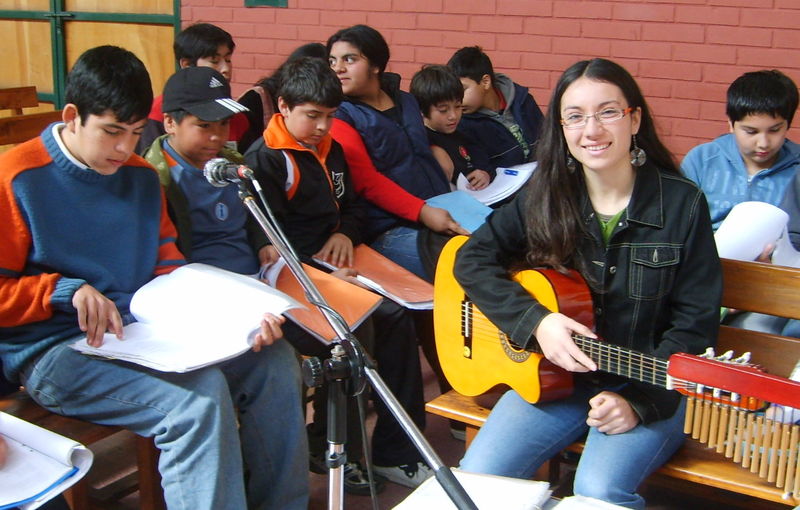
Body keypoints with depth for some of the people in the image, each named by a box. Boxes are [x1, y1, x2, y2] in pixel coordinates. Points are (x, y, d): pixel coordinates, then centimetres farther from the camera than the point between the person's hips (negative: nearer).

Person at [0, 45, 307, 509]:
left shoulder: (141, 176, 12)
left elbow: (169, 267, 11)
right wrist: (67, 291, -20)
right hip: (56, 350, -7)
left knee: (274, 362, -8)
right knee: (201, 395, -30)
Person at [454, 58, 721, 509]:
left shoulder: (683, 204, -8)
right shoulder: (548, 197, 0)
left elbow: (695, 324, -7)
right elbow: (473, 259, -4)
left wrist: (639, 402, -18)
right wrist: (536, 322, -19)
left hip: (649, 389, -2)